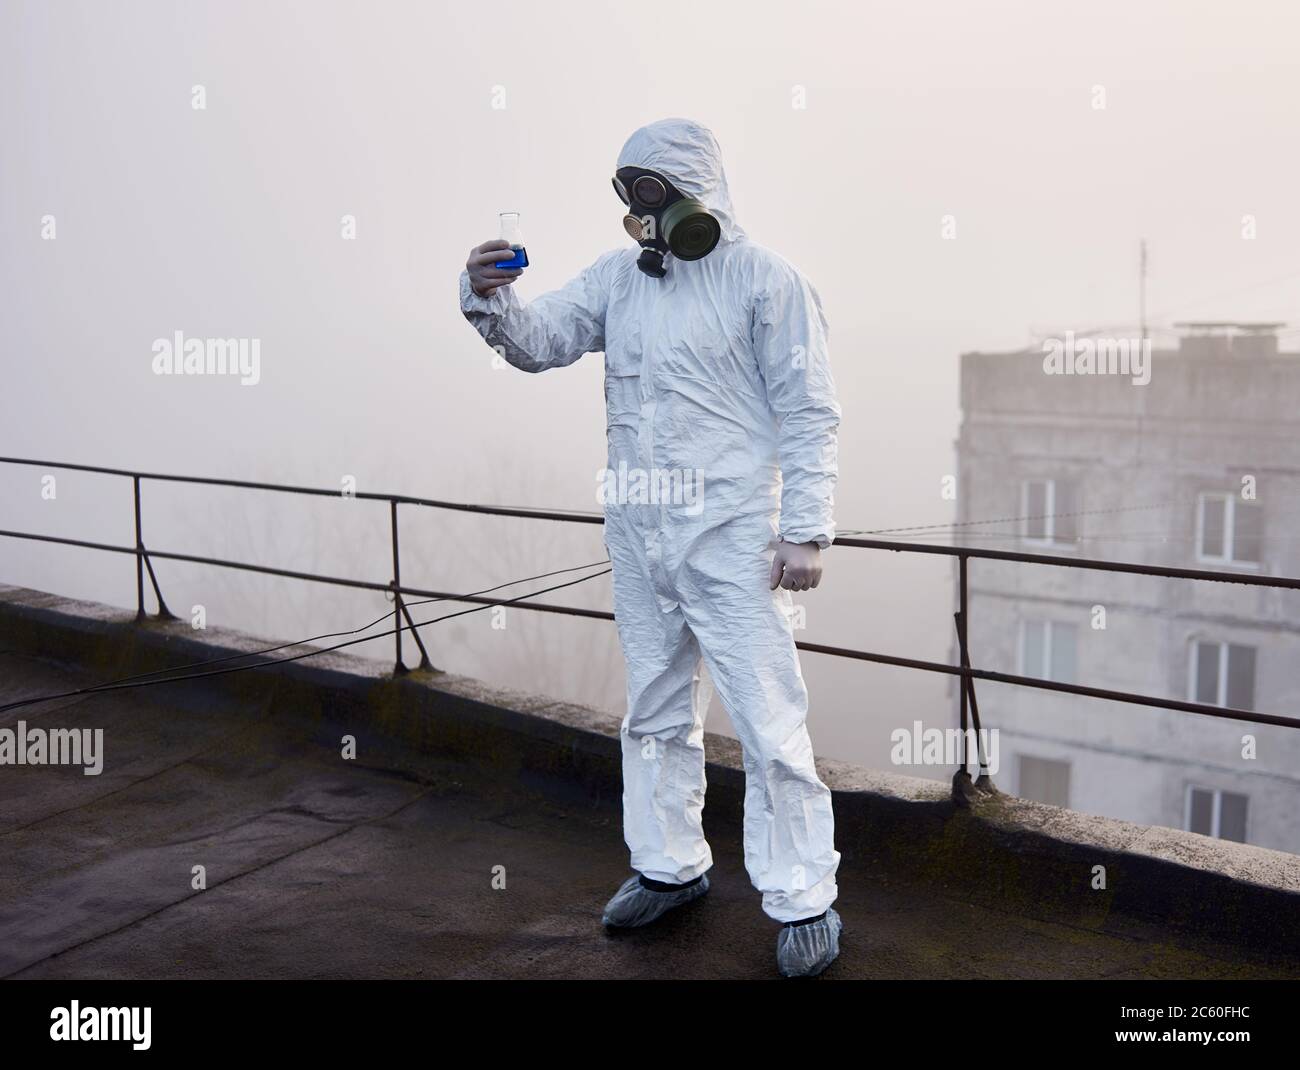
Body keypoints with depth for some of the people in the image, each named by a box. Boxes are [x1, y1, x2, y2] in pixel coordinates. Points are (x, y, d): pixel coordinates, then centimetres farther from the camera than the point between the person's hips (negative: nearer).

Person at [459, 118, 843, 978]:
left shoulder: (765, 281, -5)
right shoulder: (618, 277, 11)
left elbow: (810, 414, -8)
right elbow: (540, 341, 7)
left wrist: (806, 530, -13)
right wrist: (491, 300, -14)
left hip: (730, 535, -6)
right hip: (637, 531, 6)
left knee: (770, 722, -2)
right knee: (657, 712, 17)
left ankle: (804, 902, 11)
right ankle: (670, 866, 34)